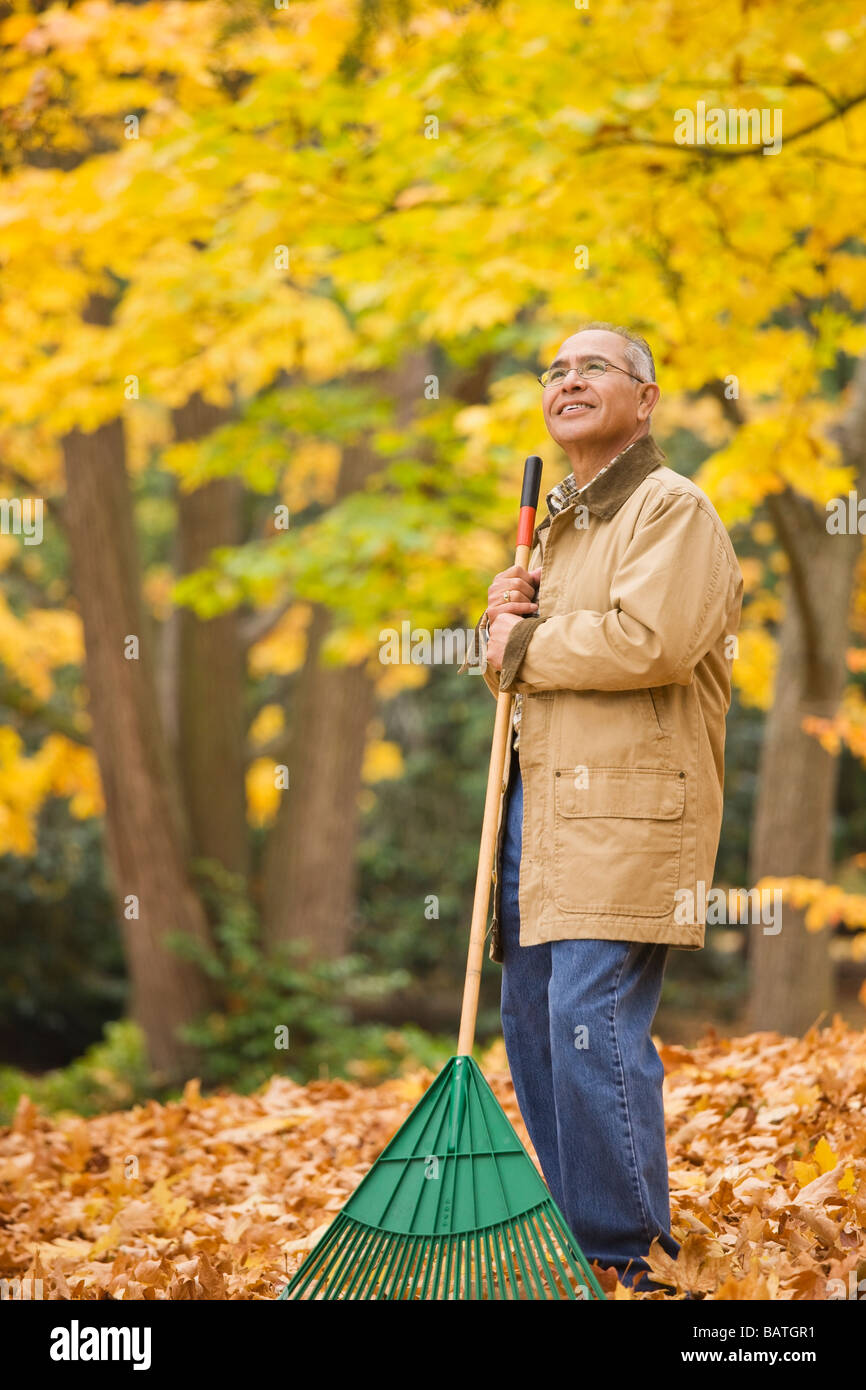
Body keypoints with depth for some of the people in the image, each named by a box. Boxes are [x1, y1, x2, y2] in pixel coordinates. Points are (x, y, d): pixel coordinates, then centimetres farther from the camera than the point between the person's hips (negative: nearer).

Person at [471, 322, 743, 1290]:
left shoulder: (674, 509, -5)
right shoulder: (555, 525, 24)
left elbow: (652, 639, -22)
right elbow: (514, 668, 29)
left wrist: (527, 645, -9)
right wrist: (501, 623, 6)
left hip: (626, 810, -9)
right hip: (538, 804, 9)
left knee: (593, 1028, -13)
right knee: (531, 1025, 10)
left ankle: (624, 1258, -5)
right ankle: (577, 1231, 22)